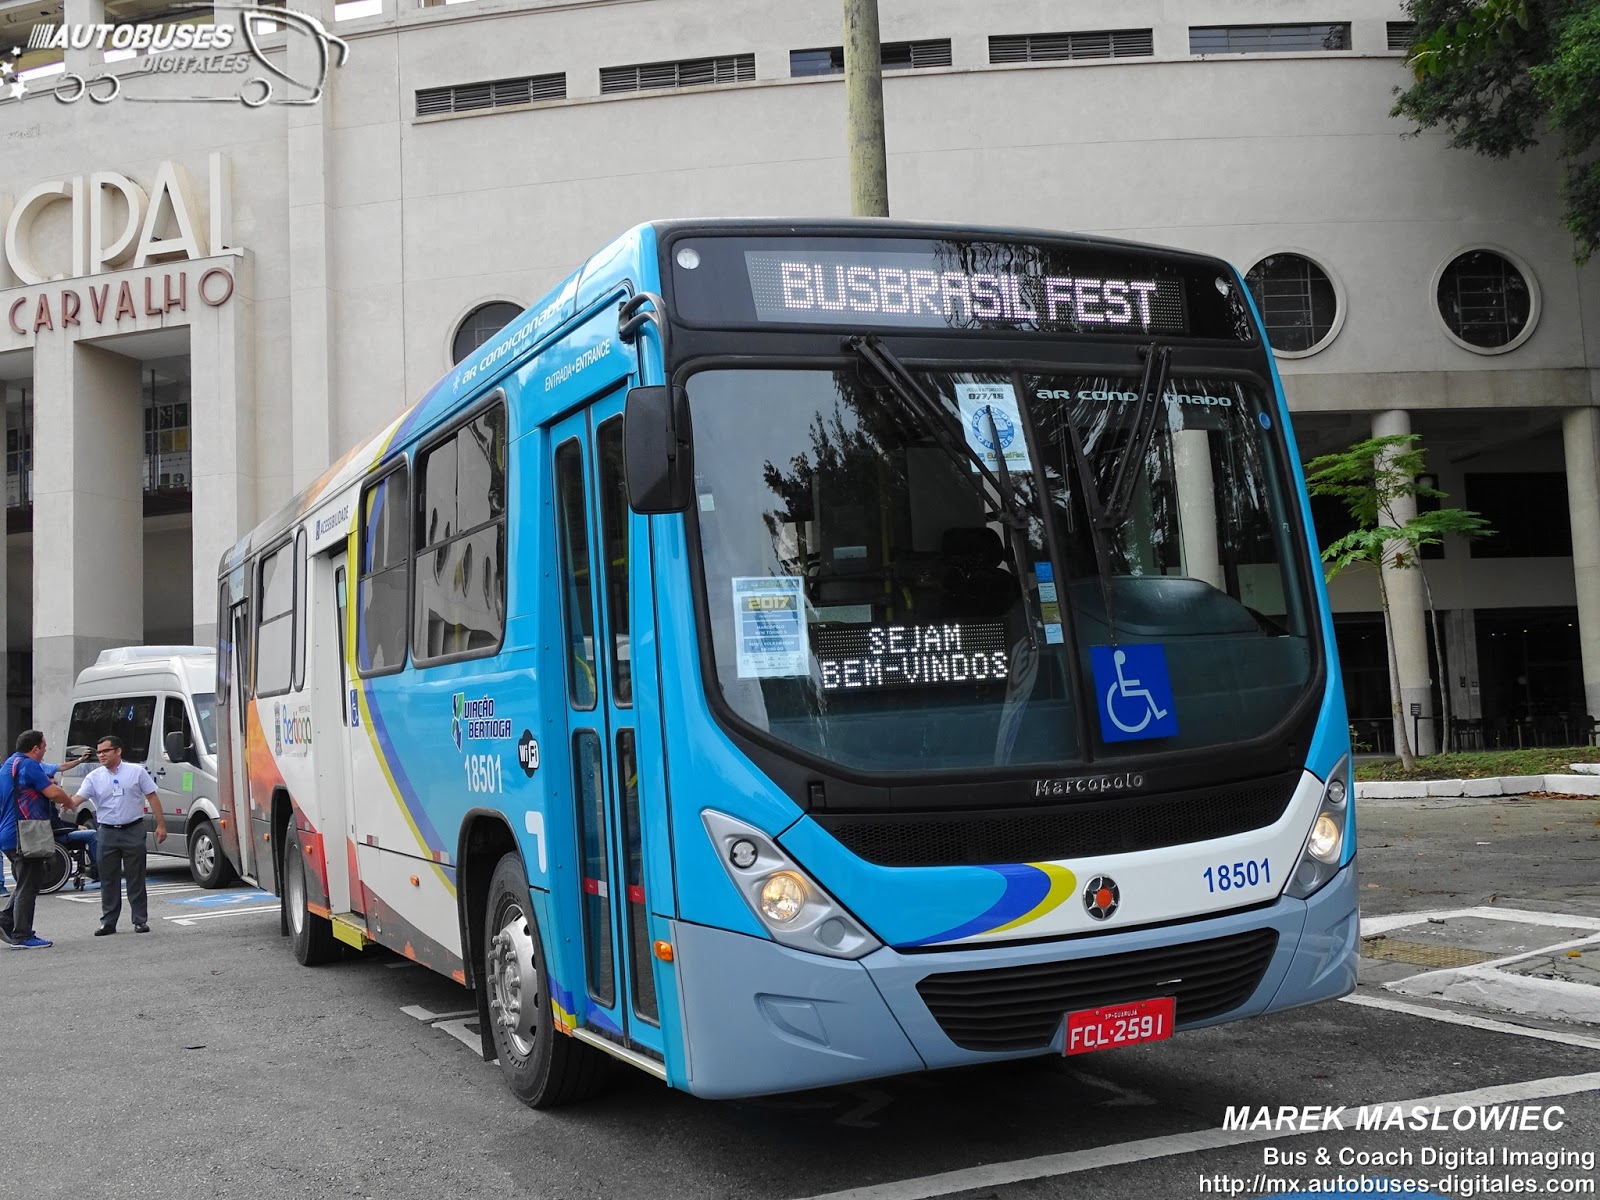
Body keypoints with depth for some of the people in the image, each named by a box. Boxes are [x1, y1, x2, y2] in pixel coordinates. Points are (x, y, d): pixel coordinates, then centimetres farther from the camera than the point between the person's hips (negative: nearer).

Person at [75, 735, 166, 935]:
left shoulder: (136, 771, 1)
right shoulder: (94, 777, 6)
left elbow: (152, 797, 3)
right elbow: (79, 797, -8)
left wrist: (160, 824, -2)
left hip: (133, 831, -2)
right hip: (107, 833, 2)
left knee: (136, 879, 2)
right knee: (108, 880, 6)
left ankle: (140, 920, 8)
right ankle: (108, 922, 14)